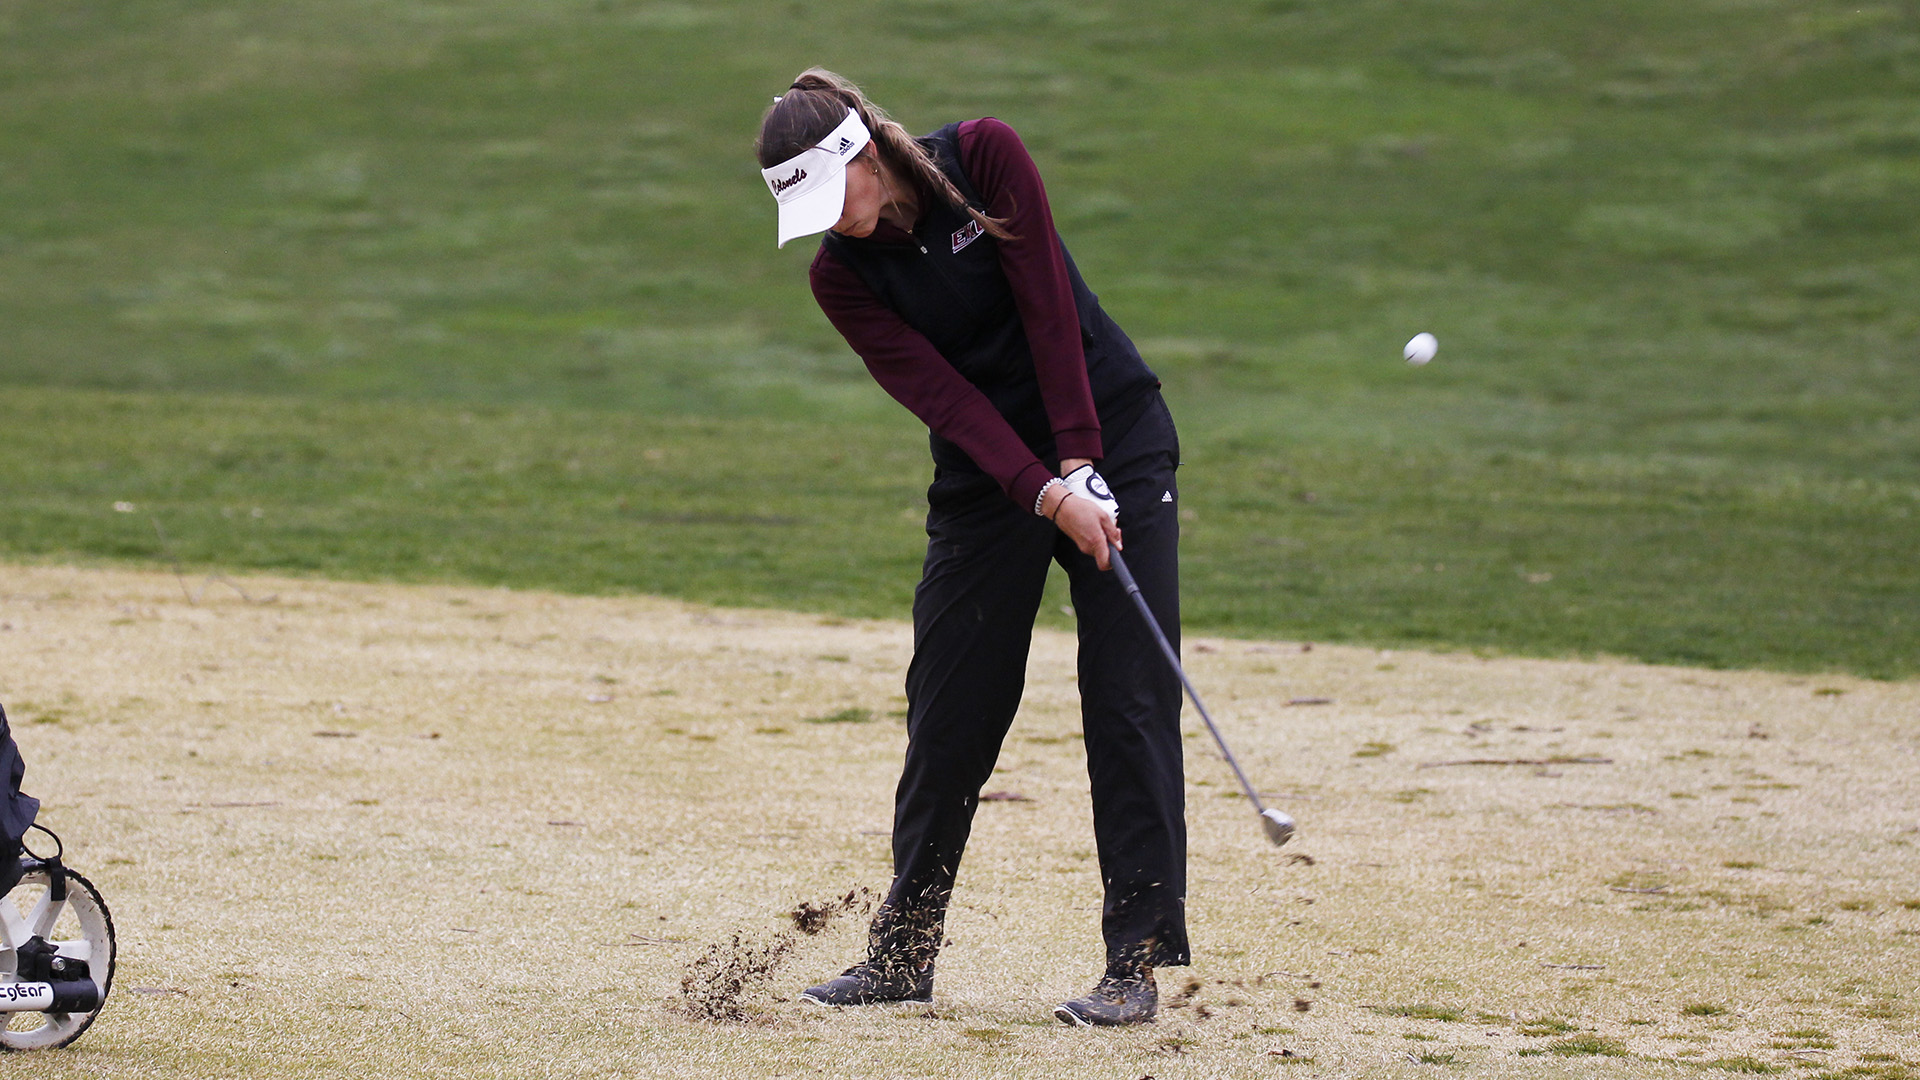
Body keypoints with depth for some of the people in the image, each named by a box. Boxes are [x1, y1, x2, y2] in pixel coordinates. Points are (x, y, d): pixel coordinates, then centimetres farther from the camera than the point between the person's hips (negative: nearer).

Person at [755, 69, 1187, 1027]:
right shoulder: (841, 274, -8)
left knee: (1130, 702, -8)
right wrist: (1046, 496, -29)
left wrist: (1080, 464, -21)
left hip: (1111, 437, -2)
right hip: (987, 473, 3)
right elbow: (942, 394, -17)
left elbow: (1047, 307, -16)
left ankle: (1137, 962, -8)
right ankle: (902, 954, 14)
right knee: (949, 712, 2)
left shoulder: (983, 156, -13)